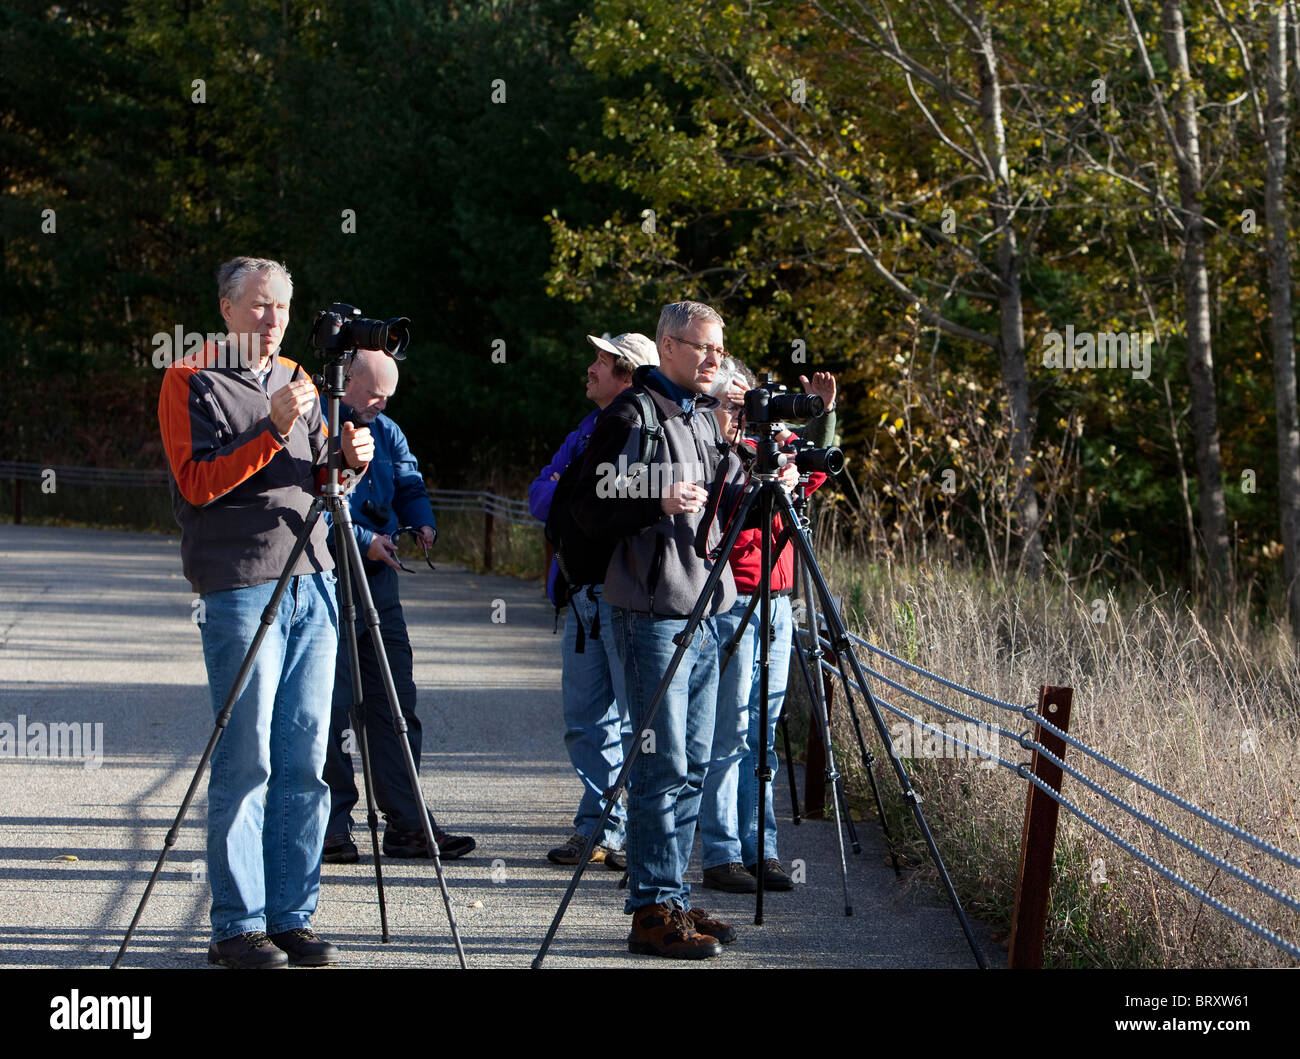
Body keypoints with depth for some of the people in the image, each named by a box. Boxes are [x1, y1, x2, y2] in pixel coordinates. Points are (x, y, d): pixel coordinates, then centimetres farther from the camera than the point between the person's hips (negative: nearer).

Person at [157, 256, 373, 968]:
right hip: (240, 585, -6)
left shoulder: (293, 380, 18)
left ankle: (291, 915, 10)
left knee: (304, 760, 4)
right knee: (246, 760, -7)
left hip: (312, 582, 6)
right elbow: (196, 482, -12)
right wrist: (273, 431, -20)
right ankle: (236, 926, -2)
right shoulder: (189, 382, -1)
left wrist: (347, 459, 0)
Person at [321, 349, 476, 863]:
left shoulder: (387, 431, 17)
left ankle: (407, 825, 7)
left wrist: (422, 523, -9)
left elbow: (411, 487, 12)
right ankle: (331, 827, 2)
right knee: (331, 706, -4)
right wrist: (363, 541, -19)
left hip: (379, 580, 7)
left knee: (395, 701, 5)